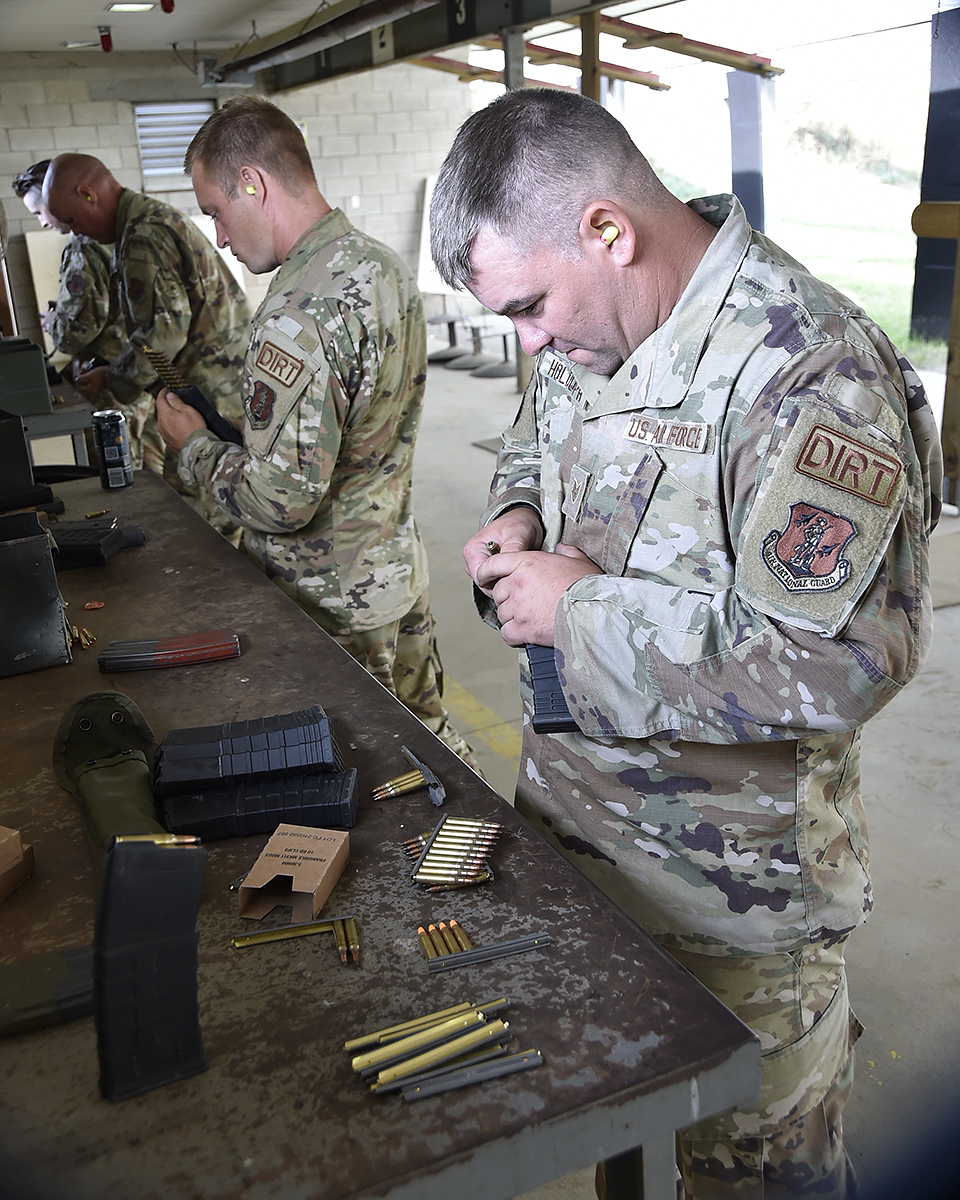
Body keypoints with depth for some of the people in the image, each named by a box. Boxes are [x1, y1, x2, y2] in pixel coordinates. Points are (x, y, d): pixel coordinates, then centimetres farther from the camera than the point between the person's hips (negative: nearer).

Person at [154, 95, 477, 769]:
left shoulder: (297, 319, -27)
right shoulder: (386, 267, 3)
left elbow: (283, 501, -28)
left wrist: (194, 446, -10)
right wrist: (242, 427, 11)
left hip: (331, 608, -9)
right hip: (399, 568, 9)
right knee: (422, 729, 23)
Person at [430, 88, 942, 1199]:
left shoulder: (809, 370, -26)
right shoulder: (585, 336, 1)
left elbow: (837, 661, -32)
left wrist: (583, 609, -25)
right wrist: (516, 518, -2)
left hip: (729, 907, -7)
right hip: (569, 838, 7)